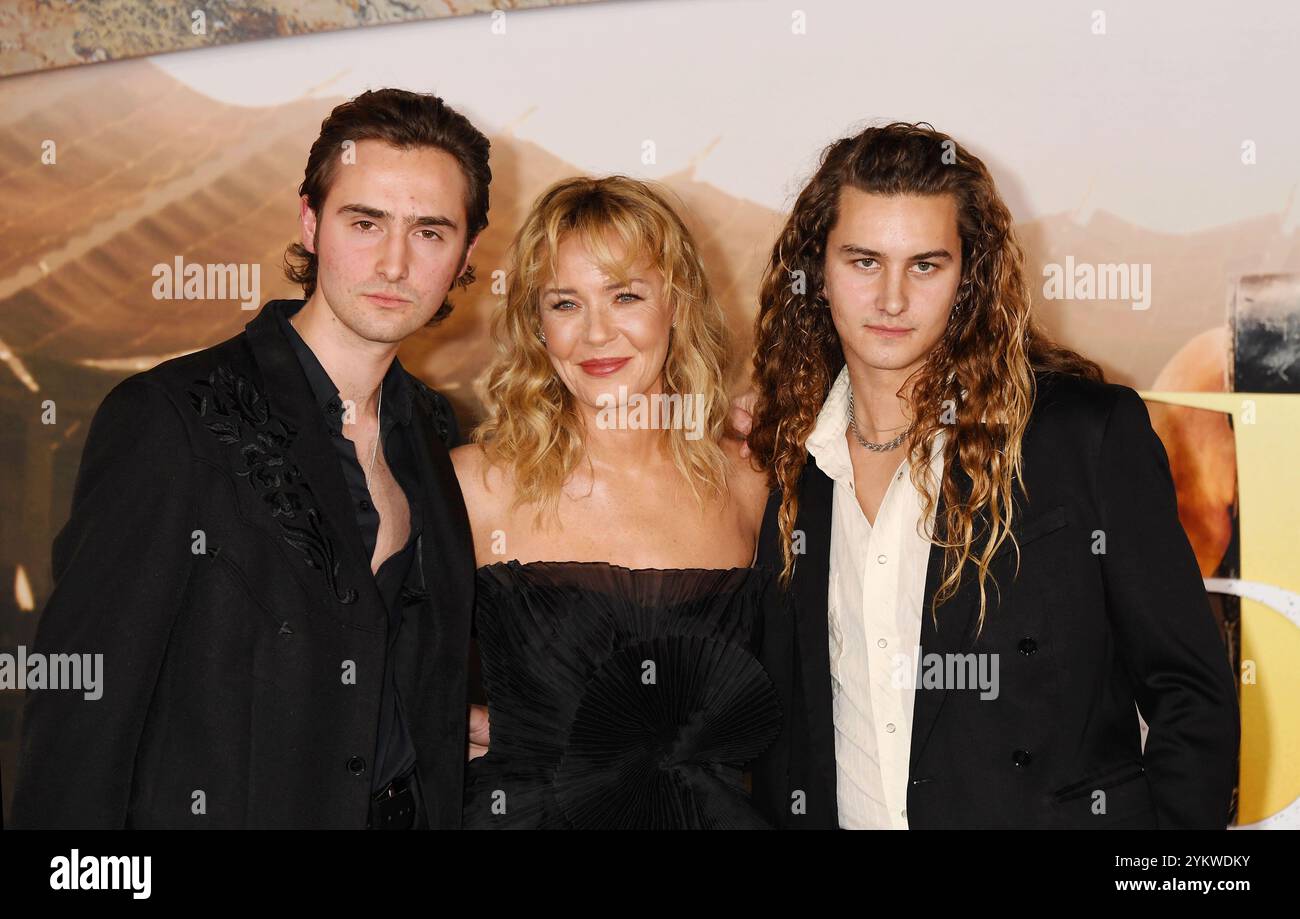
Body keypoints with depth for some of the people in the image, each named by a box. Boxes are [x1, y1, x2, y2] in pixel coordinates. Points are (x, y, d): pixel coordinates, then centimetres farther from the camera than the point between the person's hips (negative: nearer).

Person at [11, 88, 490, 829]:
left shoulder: (436, 434, 3)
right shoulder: (167, 420, -17)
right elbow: (79, 715, -18)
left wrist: (473, 725, 0)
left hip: (415, 809, 6)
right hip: (210, 808, -6)